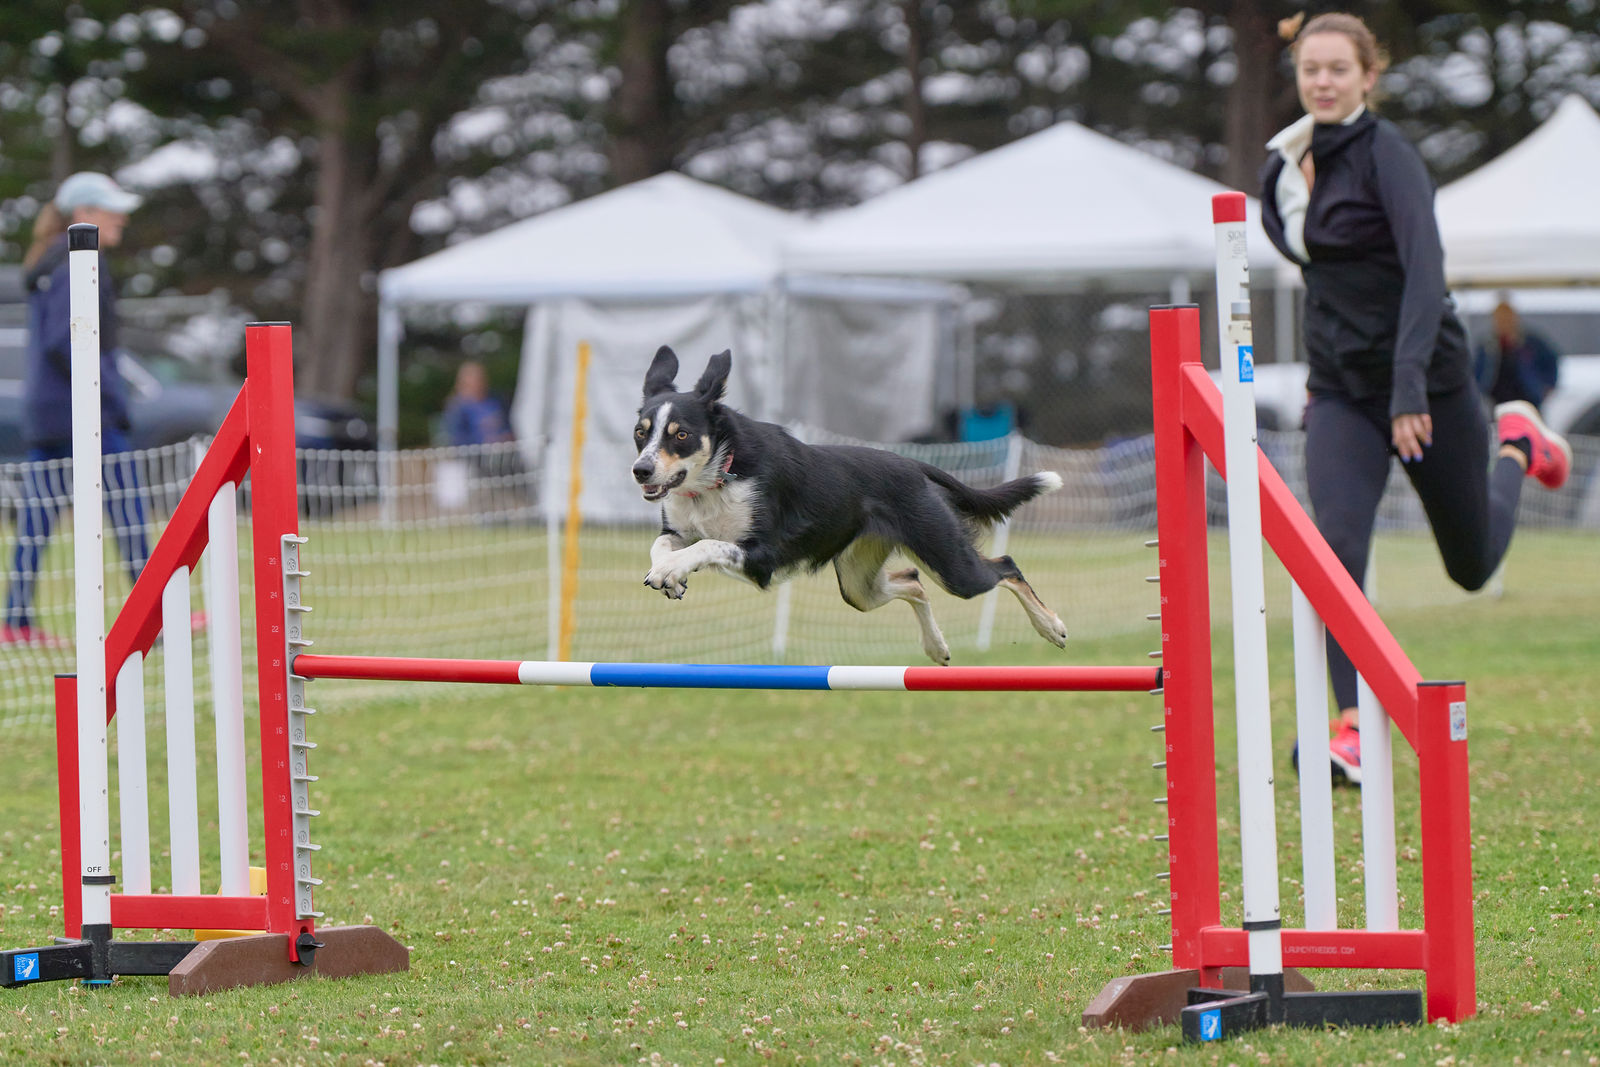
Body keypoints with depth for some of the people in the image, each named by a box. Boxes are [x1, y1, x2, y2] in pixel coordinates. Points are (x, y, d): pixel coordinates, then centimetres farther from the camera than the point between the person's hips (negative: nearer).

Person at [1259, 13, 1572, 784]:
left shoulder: (1386, 155, -16)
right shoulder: (1292, 160, 4)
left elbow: (1424, 271, -25)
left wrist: (1410, 387, -34)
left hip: (1425, 380, -5)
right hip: (1340, 389, 5)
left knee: (1472, 563, 13)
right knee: (1335, 548, -18)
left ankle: (1516, 444, 43)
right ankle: (1353, 726, -17)